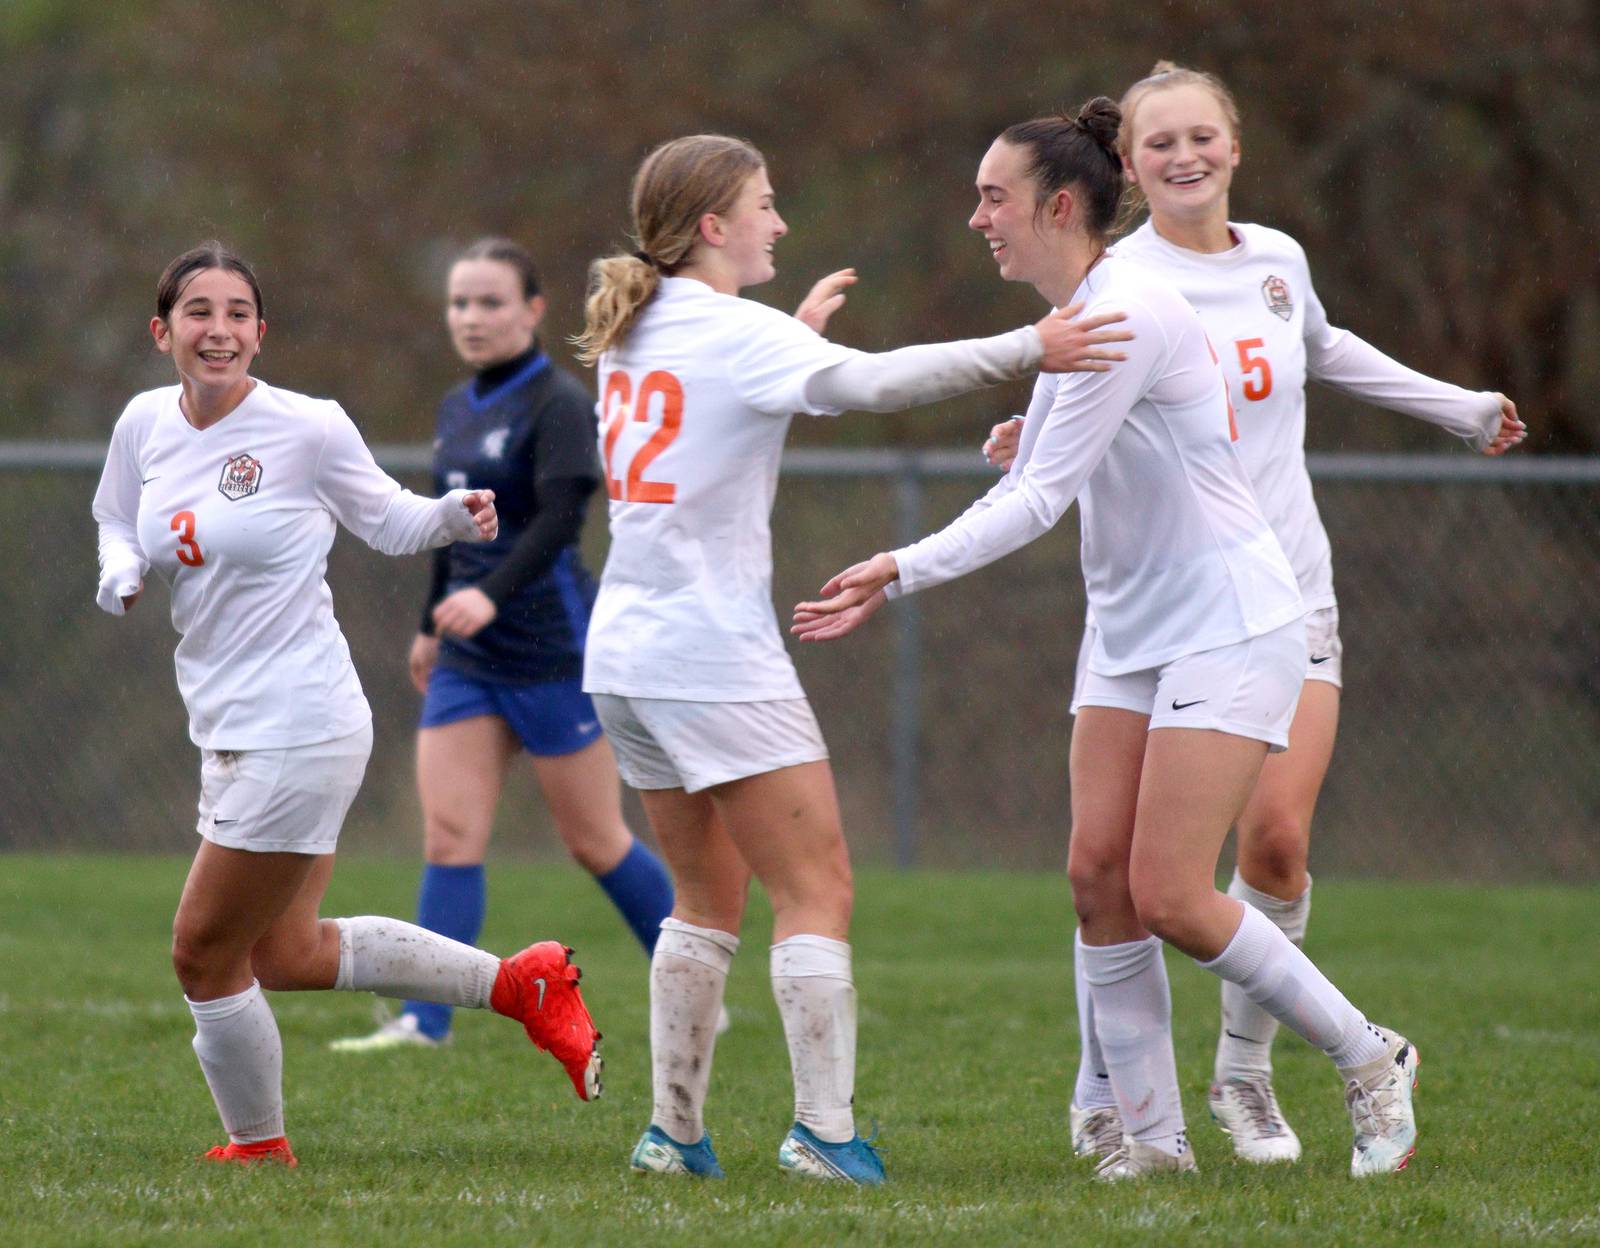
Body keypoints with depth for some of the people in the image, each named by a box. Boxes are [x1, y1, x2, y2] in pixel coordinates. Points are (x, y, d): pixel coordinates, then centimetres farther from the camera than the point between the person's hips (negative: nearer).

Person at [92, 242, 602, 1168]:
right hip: (231, 733, 8)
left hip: (300, 728, -8)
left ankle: (257, 1145, 21)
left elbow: (389, 522, 2)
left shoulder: (308, 429, -13)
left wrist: (455, 517, -18)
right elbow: (121, 527, 19)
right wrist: (121, 574, -4)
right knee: (285, 956, 16)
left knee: (205, 952, -1)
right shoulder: (145, 425, 2)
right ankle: (520, 982, 28)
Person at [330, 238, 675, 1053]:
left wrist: (491, 595, -38)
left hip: (551, 651, -7)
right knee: (449, 836, -5)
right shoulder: (457, 410, 13)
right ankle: (425, 1022, -11)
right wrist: (430, 624, 30)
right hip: (466, 658, 7)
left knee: (593, 841, 3)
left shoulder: (559, 405, -11)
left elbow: (558, 516, -24)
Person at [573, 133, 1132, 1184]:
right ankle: (824, 1129, -10)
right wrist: (1027, 350, -27)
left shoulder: (633, 331, 12)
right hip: (718, 658, -9)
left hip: (629, 654, 9)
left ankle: (675, 1129, 14)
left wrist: (797, 336, 34)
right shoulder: (735, 331, -12)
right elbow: (872, 383, -26)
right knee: (817, 887, -4)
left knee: (711, 895, 16)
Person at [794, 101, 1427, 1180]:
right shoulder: (1074, 322, 11)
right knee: (1099, 874, -2)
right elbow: (1029, 496, 18)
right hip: (1134, 637, 9)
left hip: (1229, 631, -9)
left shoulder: (1129, 313, -19)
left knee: (1169, 895, -12)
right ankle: (1155, 1134, 3)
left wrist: (904, 570, -19)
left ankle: (1370, 1060, 5)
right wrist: (898, 581, 11)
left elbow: (1038, 499, -21)